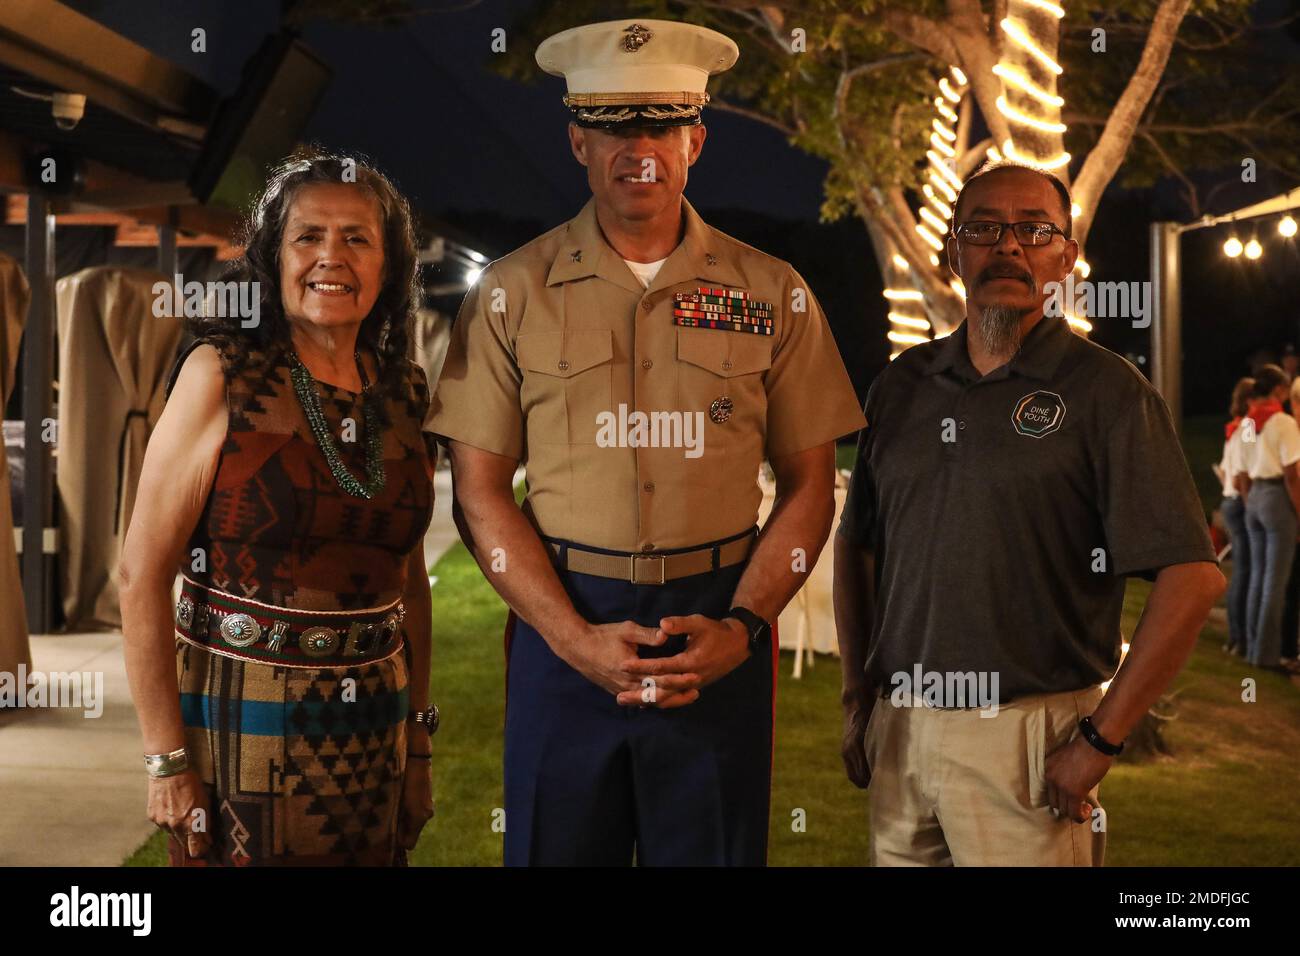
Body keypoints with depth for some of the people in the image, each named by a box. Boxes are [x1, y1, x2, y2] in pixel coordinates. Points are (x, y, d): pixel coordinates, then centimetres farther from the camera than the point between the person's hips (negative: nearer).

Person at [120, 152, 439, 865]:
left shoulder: (405, 394, 5)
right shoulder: (222, 376, -9)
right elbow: (143, 573, -12)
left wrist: (418, 733, 10)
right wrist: (167, 759, -14)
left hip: (375, 733, 5)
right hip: (242, 730, -4)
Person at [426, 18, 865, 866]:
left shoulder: (771, 294, 3)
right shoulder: (513, 293, 1)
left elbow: (808, 485, 5)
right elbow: (480, 489, -1)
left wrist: (743, 627, -9)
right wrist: (576, 637, -11)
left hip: (719, 625, 0)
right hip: (561, 619, 0)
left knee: (715, 847, 10)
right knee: (556, 845, 10)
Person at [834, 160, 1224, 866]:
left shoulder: (1105, 389, -6)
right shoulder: (901, 386, 9)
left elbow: (1192, 576, -12)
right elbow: (856, 546, 16)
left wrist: (1101, 740, -13)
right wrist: (858, 699, 9)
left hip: (1028, 735, -4)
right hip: (899, 727, 5)